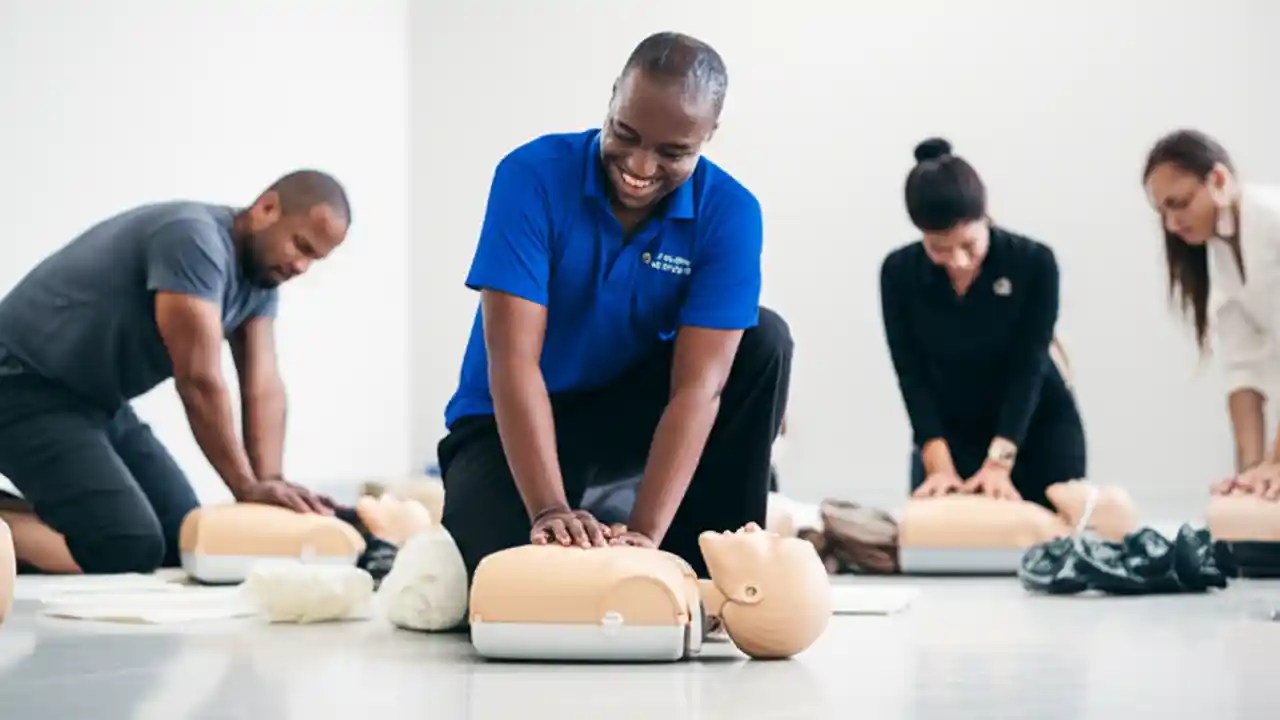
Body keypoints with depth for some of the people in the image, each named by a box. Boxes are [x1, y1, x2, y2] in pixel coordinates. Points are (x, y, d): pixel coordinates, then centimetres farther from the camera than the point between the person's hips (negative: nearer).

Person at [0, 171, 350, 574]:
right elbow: (199, 381, -28)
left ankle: (41, 511, 15)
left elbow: (264, 385, -3)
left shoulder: (261, 274, 4)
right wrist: (247, 487, -25)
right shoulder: (195, 238, -25)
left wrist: (270, 481, -16)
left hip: (99, 402, 10)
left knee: (184, 541, 6)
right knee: (132, 548, -23)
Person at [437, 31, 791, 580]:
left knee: (762, 340, -23)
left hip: (633, 410, 2)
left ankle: (706, 567, -12)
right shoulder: (532, 175, -22)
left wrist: (646, 532, -38)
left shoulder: (729, 213, -17)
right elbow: (513, 359, -28)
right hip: (510, 422, -2)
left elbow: (699, 384, -25)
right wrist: (550, 510, -40)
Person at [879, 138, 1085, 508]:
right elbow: (913, 375, -16)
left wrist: (998, 462, -32)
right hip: (948, 432, 1)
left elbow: (1028, 367, -22)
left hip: (1039, 428, -1)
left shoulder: (1034, 263, -20)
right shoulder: (899, 272, -14)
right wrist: (940, 464, -27)